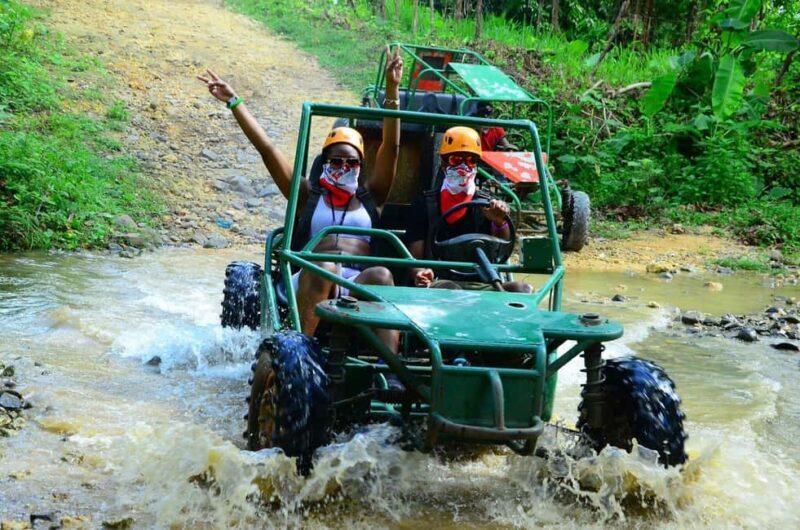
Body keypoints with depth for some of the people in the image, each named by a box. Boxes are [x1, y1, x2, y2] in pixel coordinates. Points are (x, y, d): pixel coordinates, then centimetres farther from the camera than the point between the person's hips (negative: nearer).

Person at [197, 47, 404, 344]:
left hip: (359, 287, 1)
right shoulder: (309, 195, 23)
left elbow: (391, 147, 16)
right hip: (310, 282, -1)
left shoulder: (370, 198, 25)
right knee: (324, 267, -36)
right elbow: (266, 149, 19)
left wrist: (392, 89, 7)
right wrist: (234, 102, 16)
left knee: (381, 275, -33)